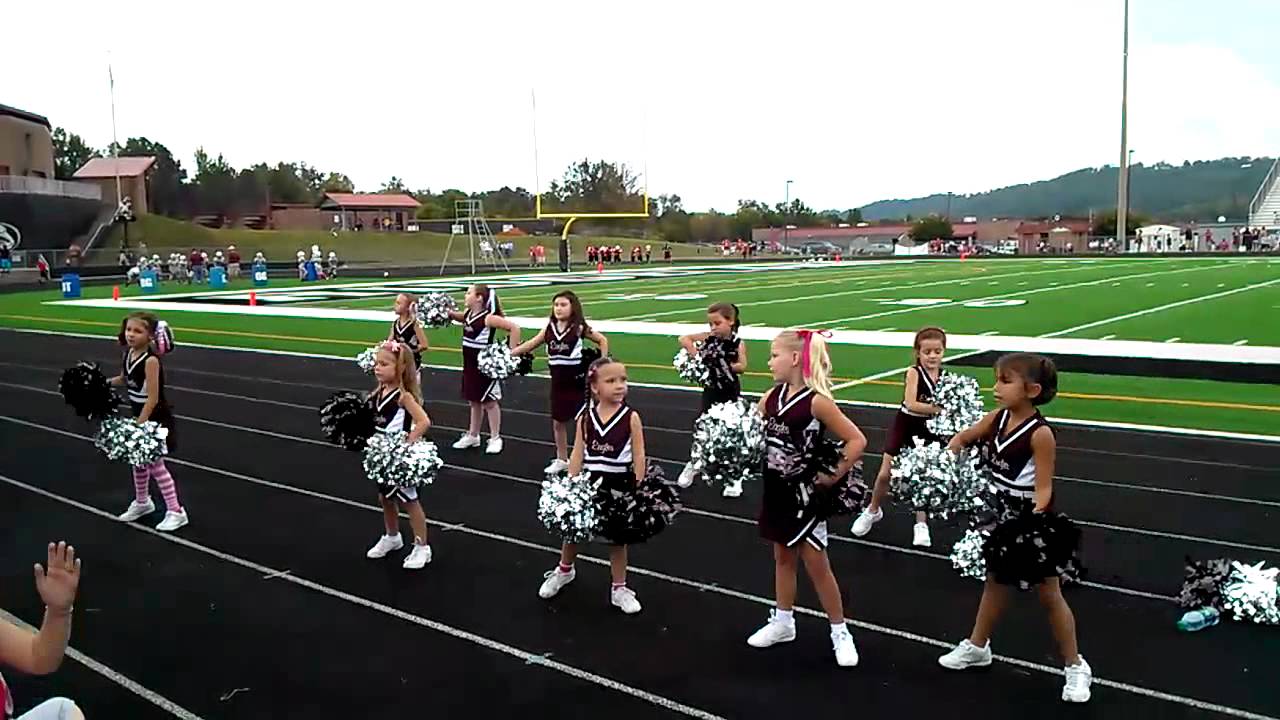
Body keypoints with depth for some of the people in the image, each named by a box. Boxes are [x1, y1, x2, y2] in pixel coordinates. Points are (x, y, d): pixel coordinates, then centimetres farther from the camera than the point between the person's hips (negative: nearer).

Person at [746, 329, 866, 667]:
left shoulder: (817, 401, -20)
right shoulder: (772, 395, 0)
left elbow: (857, 440, -19)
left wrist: (835, 475, -16)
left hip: (804, 493, -6)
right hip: (776, 489, 6)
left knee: (816, 566, 3)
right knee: (783, 558, 19)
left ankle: (839, 632, 19)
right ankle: (783, 622, 34)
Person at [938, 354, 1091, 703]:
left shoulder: (1040, 433, -25)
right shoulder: (997, 418, -5)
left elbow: (1044, 488, -26)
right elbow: (963, 437, 13)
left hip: (1033, 521, -7)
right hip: (1002, 516, 7)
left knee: (1049, 594, 5)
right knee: (995, 582, 22)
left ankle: (1076, 667, 22)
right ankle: (977, 647, 38)